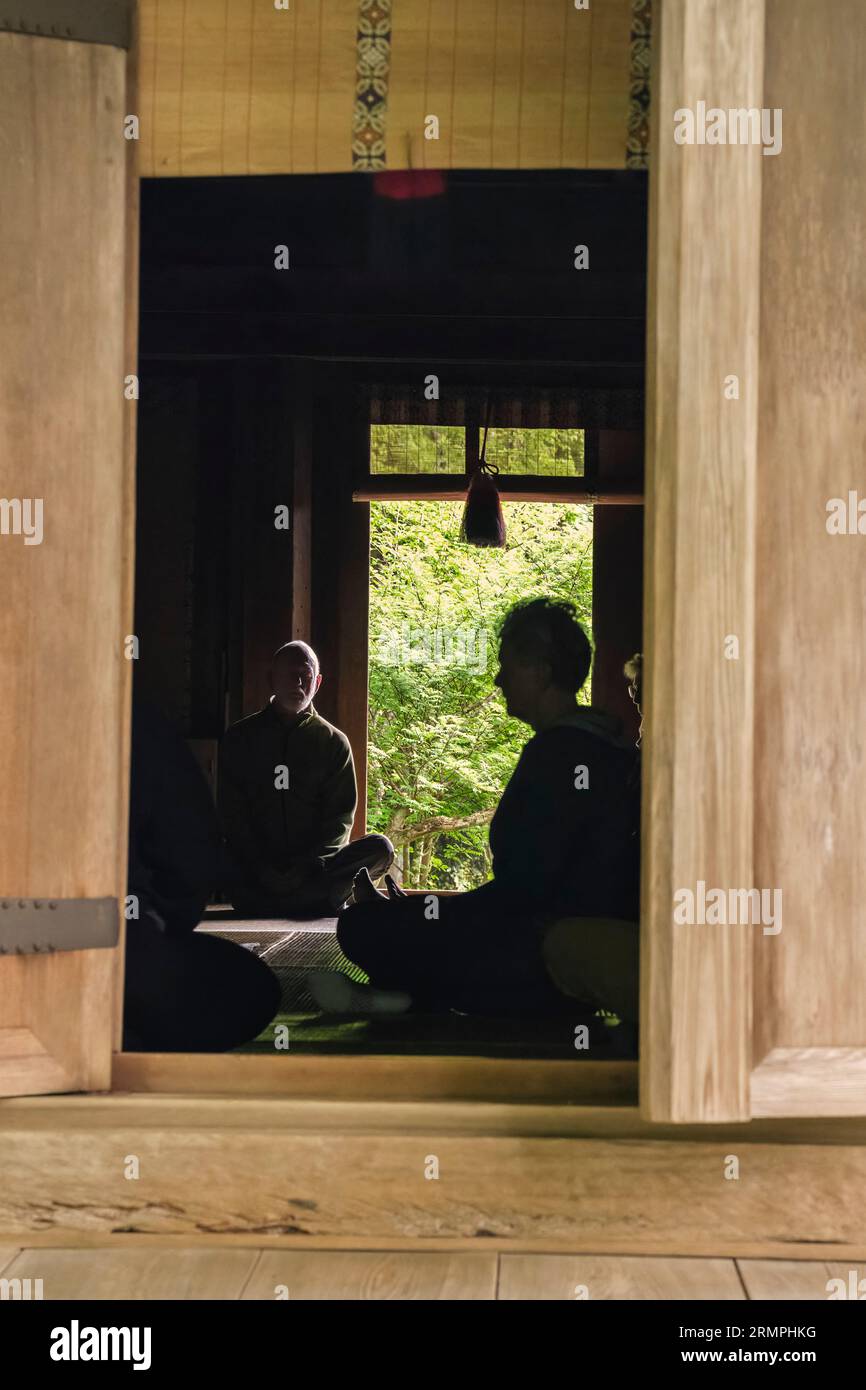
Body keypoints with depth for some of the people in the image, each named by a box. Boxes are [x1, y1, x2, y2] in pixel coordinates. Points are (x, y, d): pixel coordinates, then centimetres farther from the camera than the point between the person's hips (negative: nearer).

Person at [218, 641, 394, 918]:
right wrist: (261, 867, -14)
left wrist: (314, 863, -15)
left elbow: (341, 814, 4)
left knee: (380, 848, -26)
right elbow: (232, 812, 3)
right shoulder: (240, 738, 11)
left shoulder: (333, 742, 12)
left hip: (317, 865, 2)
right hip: (257, 870, -2)